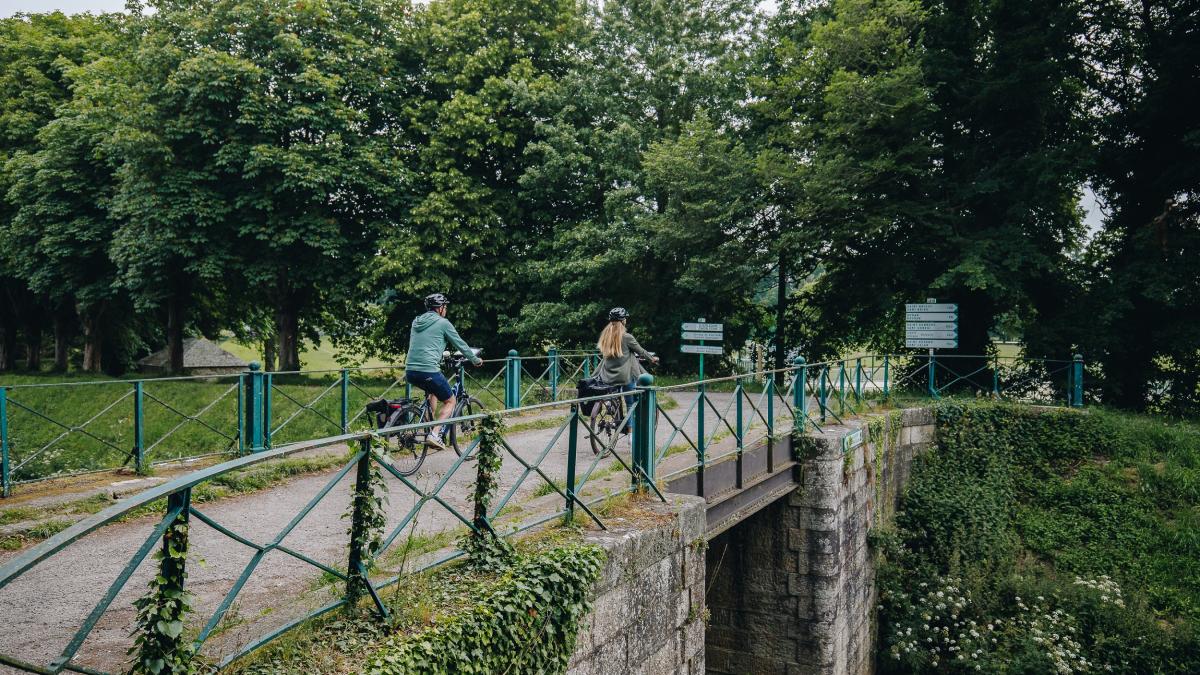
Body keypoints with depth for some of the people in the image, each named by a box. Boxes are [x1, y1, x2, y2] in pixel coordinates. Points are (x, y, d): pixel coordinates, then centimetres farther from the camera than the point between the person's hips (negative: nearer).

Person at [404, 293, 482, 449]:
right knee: (450, 401, 10)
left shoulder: (416, 322, 19)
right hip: (428, 370, -7)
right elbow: (460, 344, 8)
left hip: (410, 371, 7)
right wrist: (475, 359, 23)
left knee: (433, 391, 33)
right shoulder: (443, 323, 0)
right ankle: (434, 434, -7)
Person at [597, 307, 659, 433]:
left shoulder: (605, 335, 4)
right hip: (625, 376, -5)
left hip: (608, 377, 5)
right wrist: (652, 358, 18)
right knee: (631, 404, 6)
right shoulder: (626, 337, -12)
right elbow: (641, 352, 0)